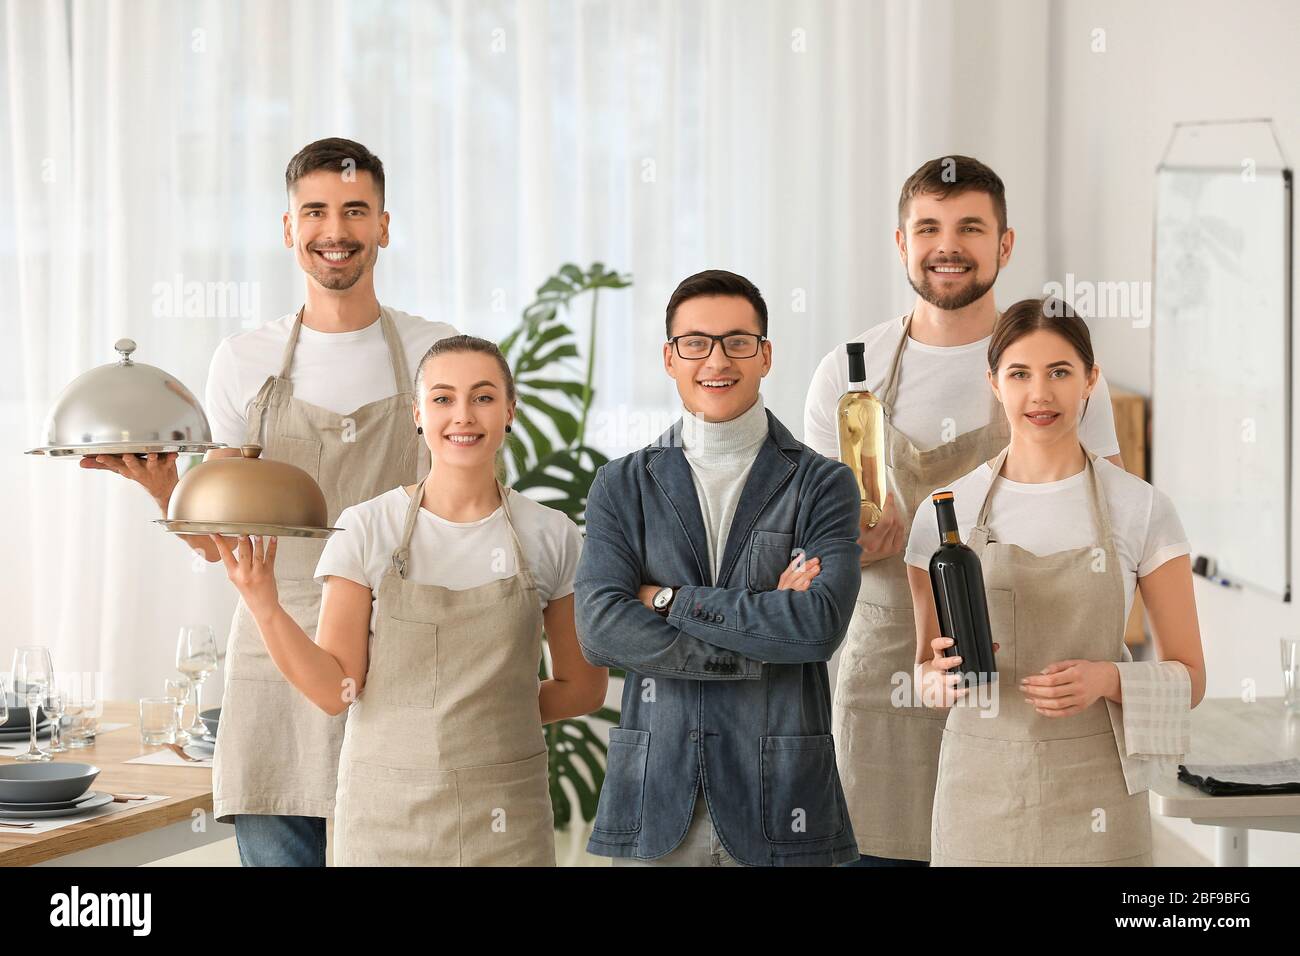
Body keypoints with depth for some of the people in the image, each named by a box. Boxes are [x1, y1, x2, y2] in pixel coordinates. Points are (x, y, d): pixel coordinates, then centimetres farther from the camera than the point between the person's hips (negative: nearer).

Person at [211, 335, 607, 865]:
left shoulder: (551, 537, -1)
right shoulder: (367, 528, -3)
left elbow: (583, 688, 8)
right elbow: (336, 690, -6)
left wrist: (488, 715, 0)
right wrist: (263, 605, -18)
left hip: (506, 817, 0)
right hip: (386, 806, 0)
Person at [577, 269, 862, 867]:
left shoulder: (823, 486, 4)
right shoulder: (621, 487, 8)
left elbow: (820, 625, -12)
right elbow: (599, 630, -7)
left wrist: (669, 600, -8)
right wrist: (760, 648, -11)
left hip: (780, 807, -1)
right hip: (655, 806, 1)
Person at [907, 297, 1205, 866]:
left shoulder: (1141, 509, -2)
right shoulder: (945, 511, 2)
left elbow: (1188, 676, 3)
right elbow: (926, 671, 10)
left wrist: (1108, 680, -16)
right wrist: (945, 678, -12)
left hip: (1094, 792, -1)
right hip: (981, 791, 1)